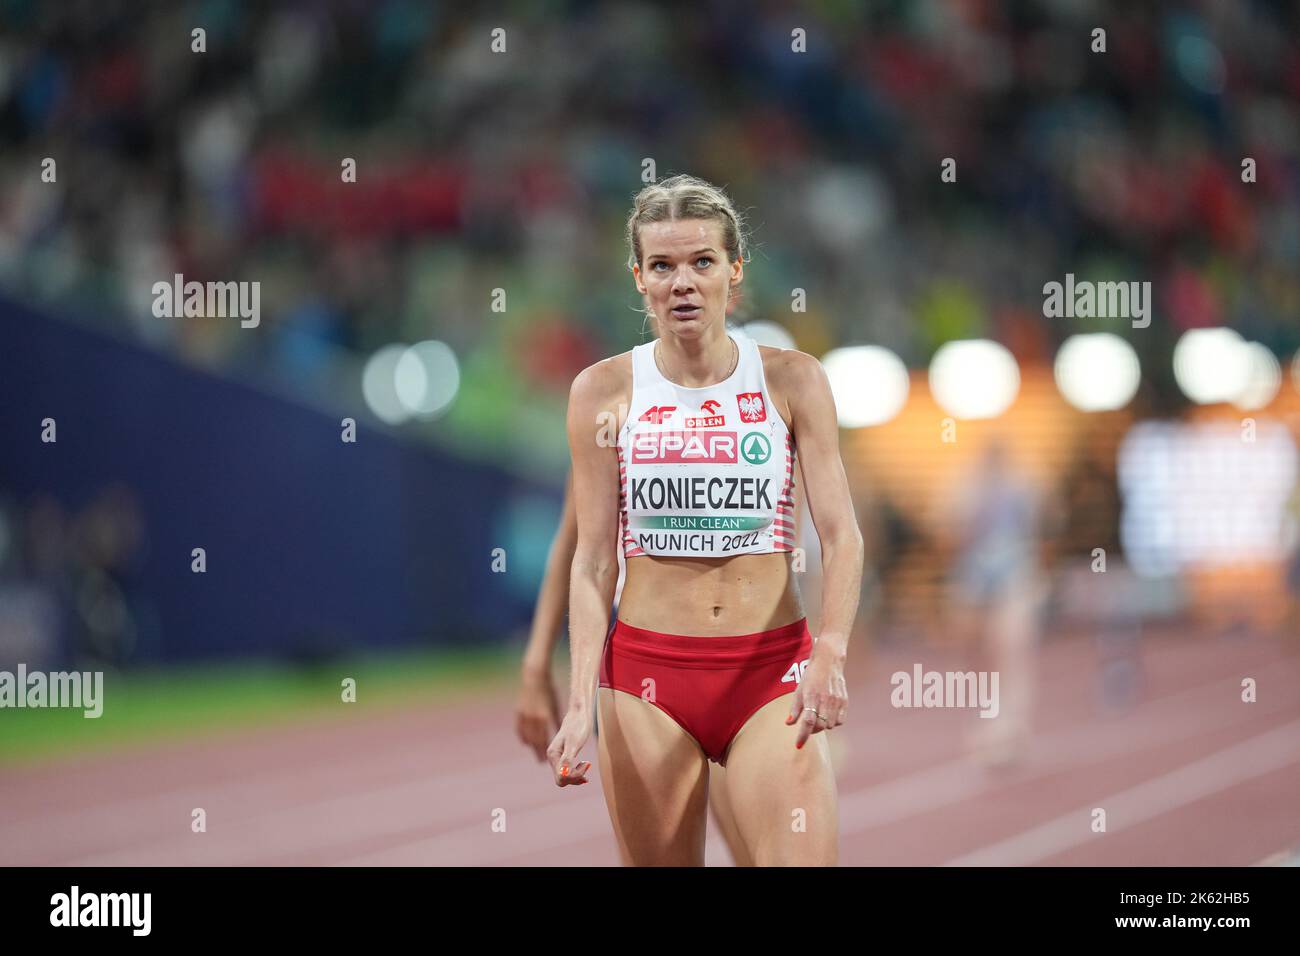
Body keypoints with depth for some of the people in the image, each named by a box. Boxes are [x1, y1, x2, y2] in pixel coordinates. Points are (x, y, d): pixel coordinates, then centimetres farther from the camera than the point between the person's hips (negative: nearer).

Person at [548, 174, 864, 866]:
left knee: (804, 860, -16)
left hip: (772, 670, -1)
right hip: (647, 674, 1)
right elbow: (593, 557, 2)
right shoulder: (605, 391, 3)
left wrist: (831, 653, -20)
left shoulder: (792, 380, 2)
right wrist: (580, 703, -9)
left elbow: (841, 533, -3)